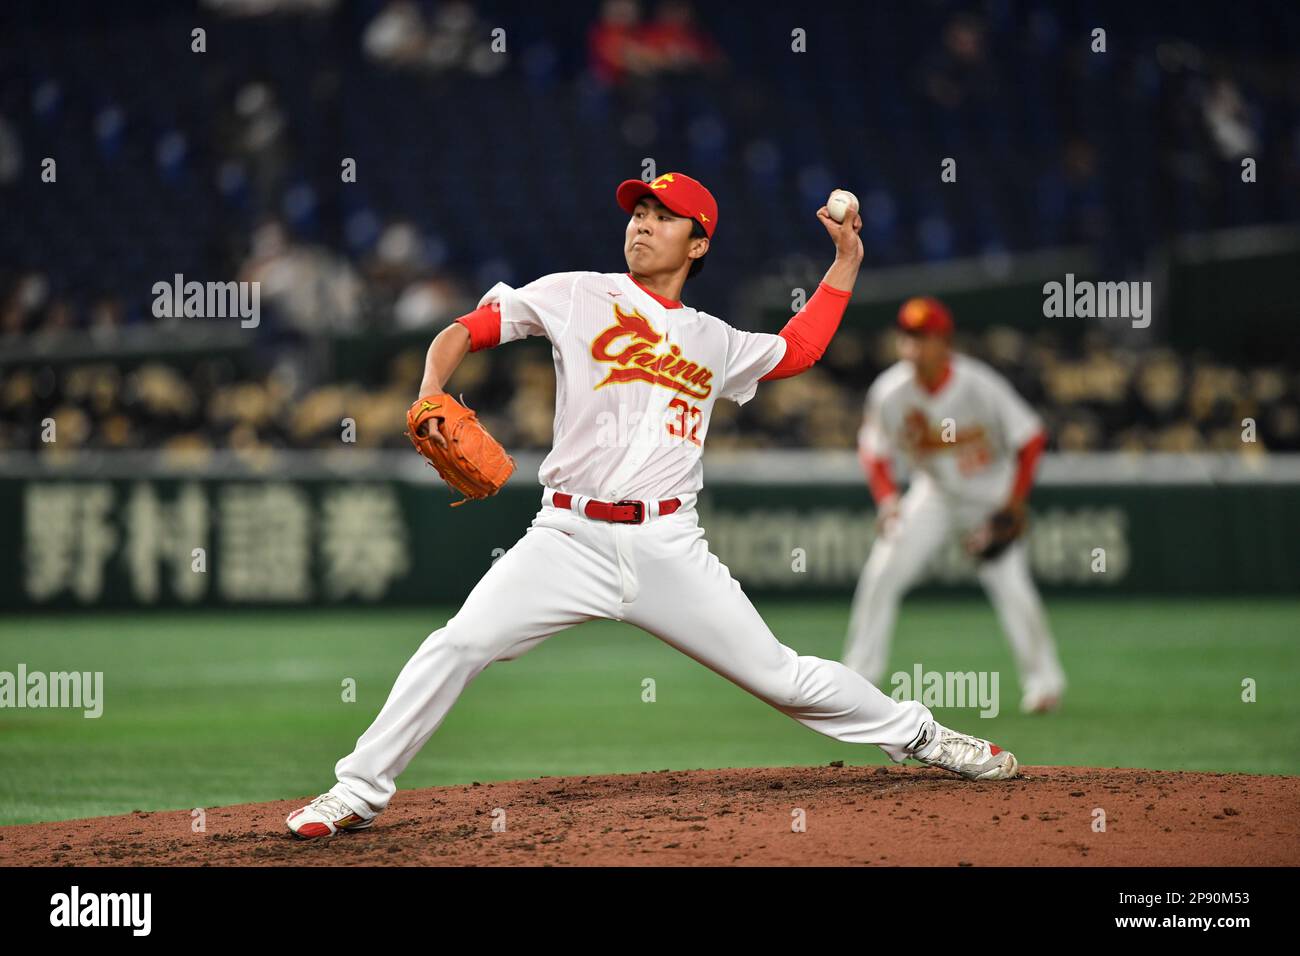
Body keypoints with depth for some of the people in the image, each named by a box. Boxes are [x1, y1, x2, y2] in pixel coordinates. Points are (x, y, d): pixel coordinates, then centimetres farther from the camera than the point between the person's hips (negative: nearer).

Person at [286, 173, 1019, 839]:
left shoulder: (715, 342, 16)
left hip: (670, 549, 2)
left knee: (782, 675, 2)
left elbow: (799, 348, 33)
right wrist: (432, 394, -16)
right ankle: (359, 792, -9)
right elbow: (464, 332, 3)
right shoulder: (575, 296, 7)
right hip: (570, 538, -2)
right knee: (457, 646, -19)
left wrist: (847, 259, 30)